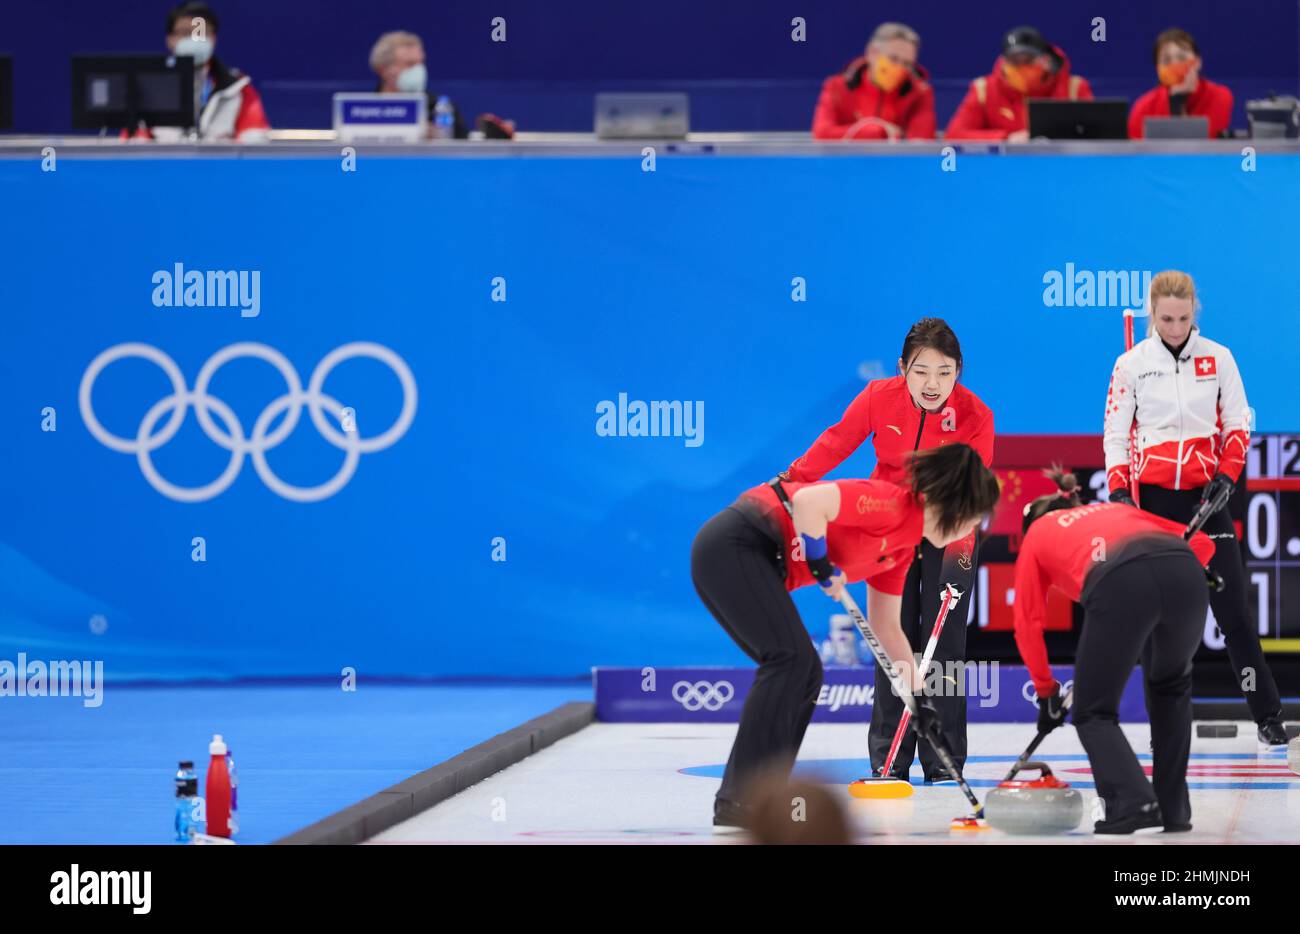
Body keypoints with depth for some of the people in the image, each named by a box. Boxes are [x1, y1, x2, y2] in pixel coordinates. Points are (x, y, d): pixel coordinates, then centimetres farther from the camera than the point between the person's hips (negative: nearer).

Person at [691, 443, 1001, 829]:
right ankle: (738, 801, -19)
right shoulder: (893, 505, -15)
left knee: (803, 672, 8)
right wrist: (821, 566, -15)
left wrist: (918, 693, 22)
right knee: (790, 657, -17)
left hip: (753, 564, 10)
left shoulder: (902, 548, 16)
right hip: (734, 545, -10)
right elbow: (808, 501, -27)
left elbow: (886, 627, 25)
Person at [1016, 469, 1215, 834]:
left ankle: (1134, 804, -7)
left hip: (1120, 585, -4)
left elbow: (1028, 623, 30)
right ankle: (1173, 809, 28)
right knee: (1171, 687, 31)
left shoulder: (1036, 533, 34)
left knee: (1093, 712, 14)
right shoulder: (1119, 511, 42)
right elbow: (1201, 543, 32)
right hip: (1184, 572, 4)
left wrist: (1046, 691, 40)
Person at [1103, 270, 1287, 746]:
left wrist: (1226, 474, -8)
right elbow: (1115, 434, 4)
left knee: (1231, 607, -6)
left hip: (1205, 494, 0)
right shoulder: (1131, 364, 2)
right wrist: (1118, 490, -8)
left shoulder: (1218, 359, 4)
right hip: (1152, 496, 0)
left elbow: (1238, 424, 7)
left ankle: (1267, 715, -2)